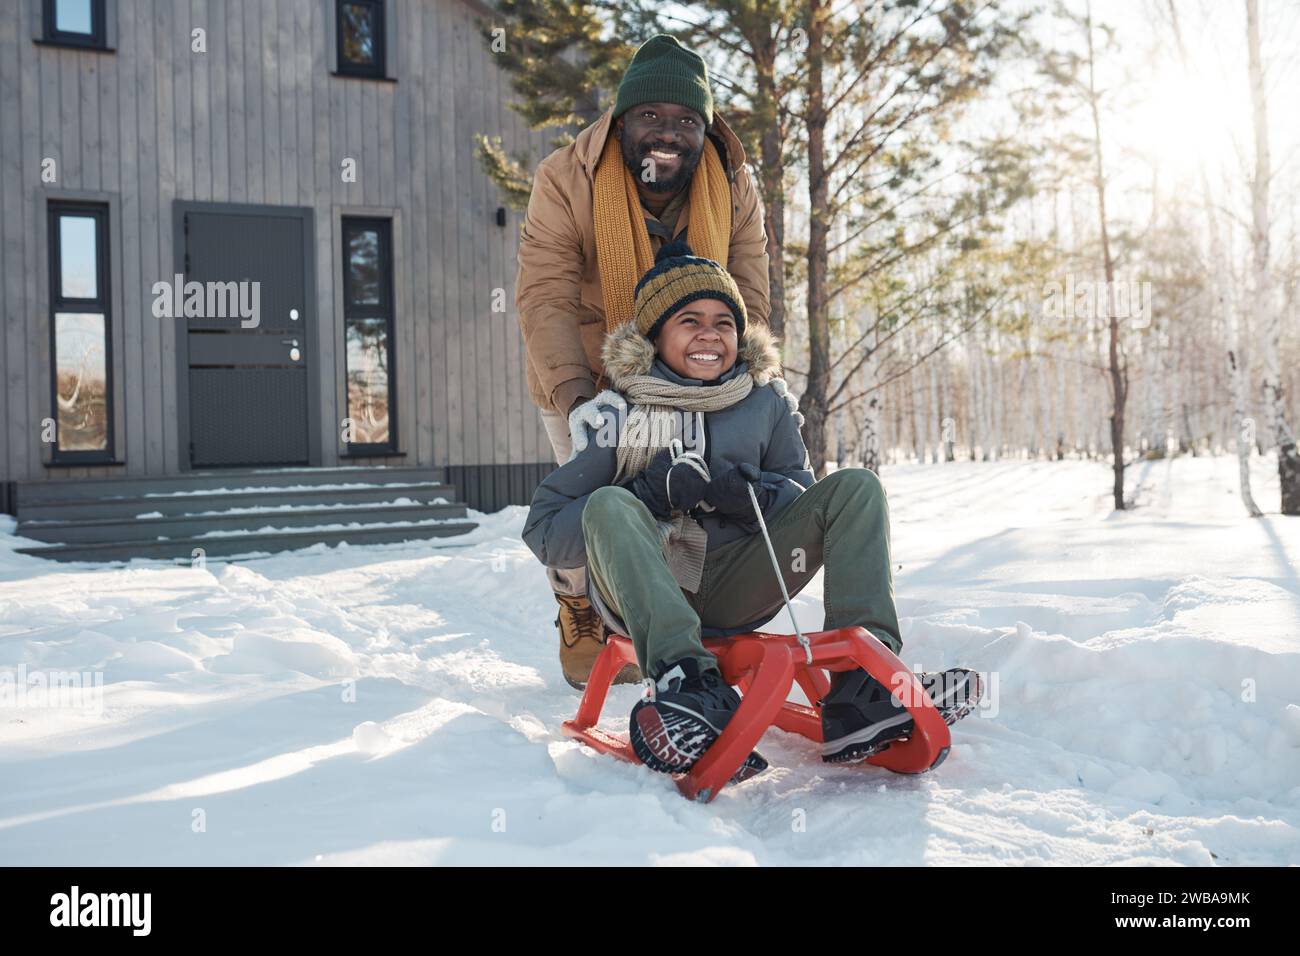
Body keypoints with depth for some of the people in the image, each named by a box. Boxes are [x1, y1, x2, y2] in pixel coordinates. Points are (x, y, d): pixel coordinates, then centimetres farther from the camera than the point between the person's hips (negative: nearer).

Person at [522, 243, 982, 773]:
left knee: (855, 486, -9)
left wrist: (759, 494, -15)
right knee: (609, 503, -31)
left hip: (734, 592, 3)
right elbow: (543, 531, -7)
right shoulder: (616, 414, -4)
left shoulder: (767, 401, 6)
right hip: (641, 593, -3)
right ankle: (689, 679, -46)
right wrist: (652, 494, -21)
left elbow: (801, 492, 10)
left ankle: (861, 689, -27)